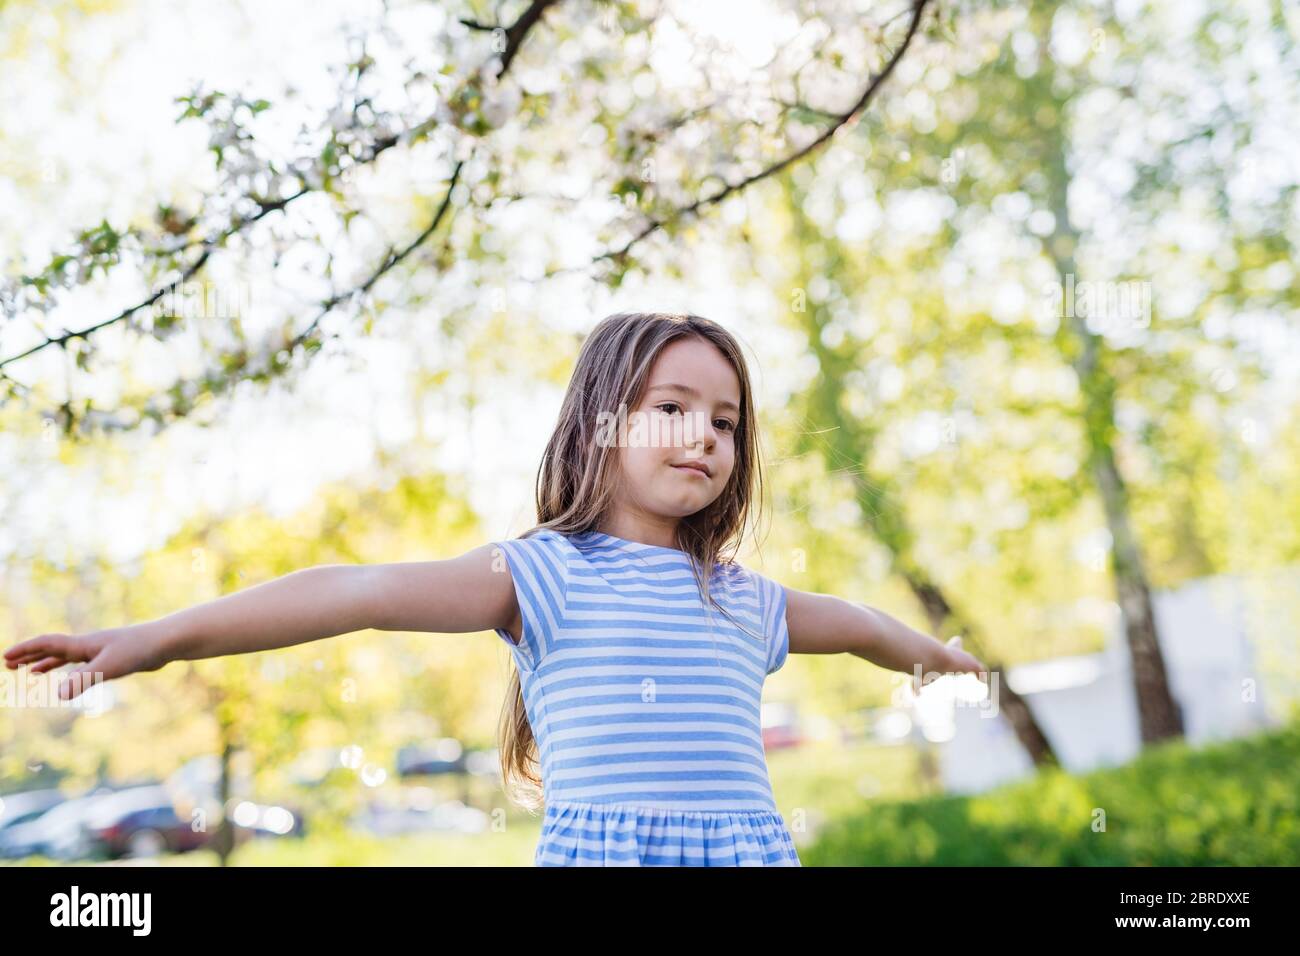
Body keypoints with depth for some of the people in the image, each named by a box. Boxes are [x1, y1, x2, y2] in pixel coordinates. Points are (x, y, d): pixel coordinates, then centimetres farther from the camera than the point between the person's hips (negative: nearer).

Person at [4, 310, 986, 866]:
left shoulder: (745, 600, 19)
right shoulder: (547, 574, 1)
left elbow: (849, 622, 40)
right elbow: (365, 592, -11)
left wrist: (937, 653, 58)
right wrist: (161, 636, -17)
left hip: (750, 844, 5)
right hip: (599, 845, -5)